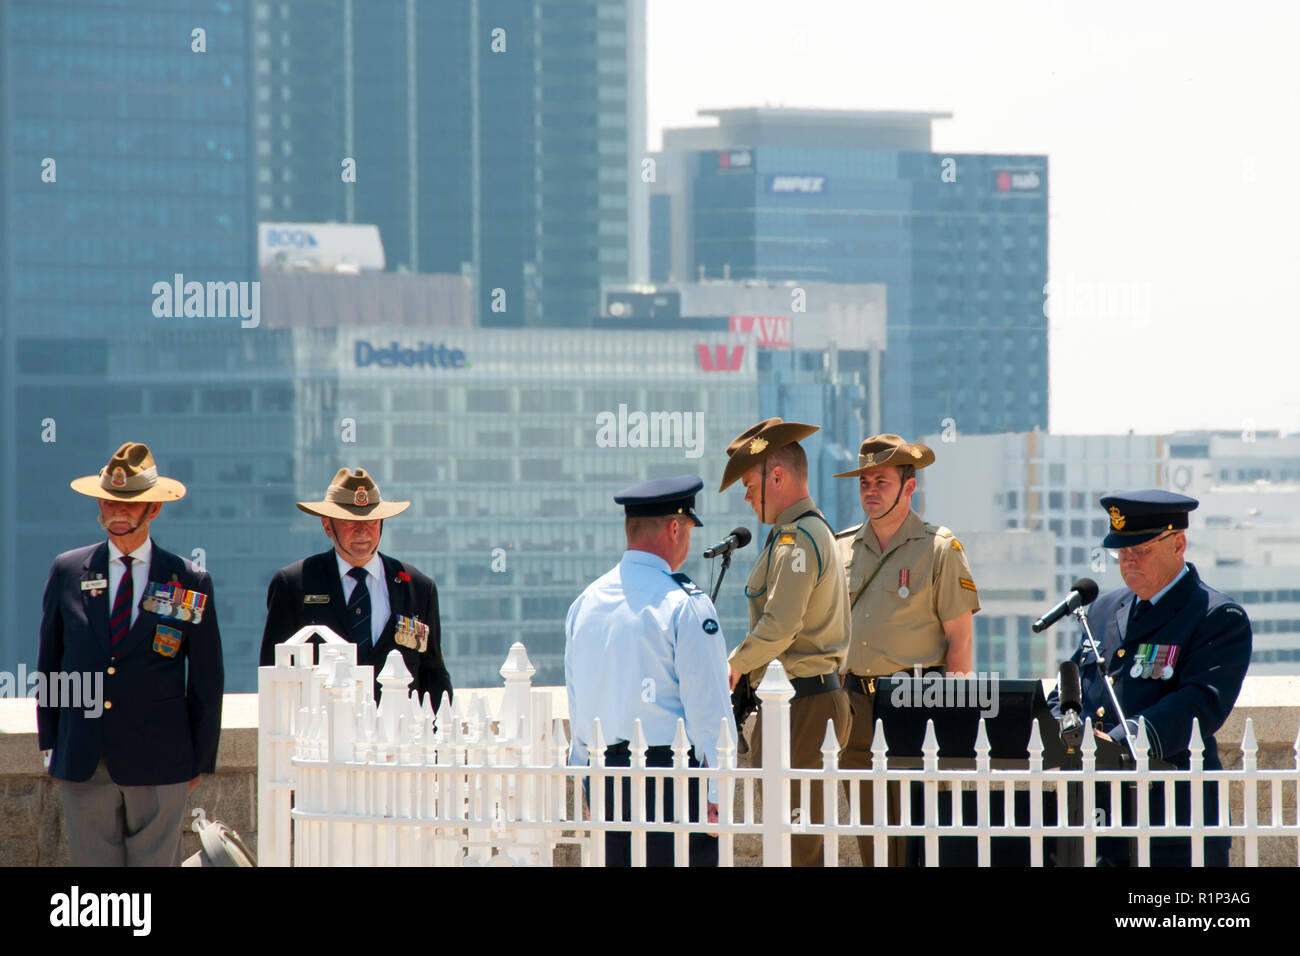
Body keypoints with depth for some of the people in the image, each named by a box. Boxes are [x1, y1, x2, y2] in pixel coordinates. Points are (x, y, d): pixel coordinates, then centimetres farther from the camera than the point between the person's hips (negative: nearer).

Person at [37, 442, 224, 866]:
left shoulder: (190, 583, 2)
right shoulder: (68, 572, 7)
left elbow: (207, 681, 6)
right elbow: (49, 661, 13)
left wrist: (200, 760, 5)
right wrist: (50, 740, 10)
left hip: (159, 767, -2)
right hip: (84, 765, 2)